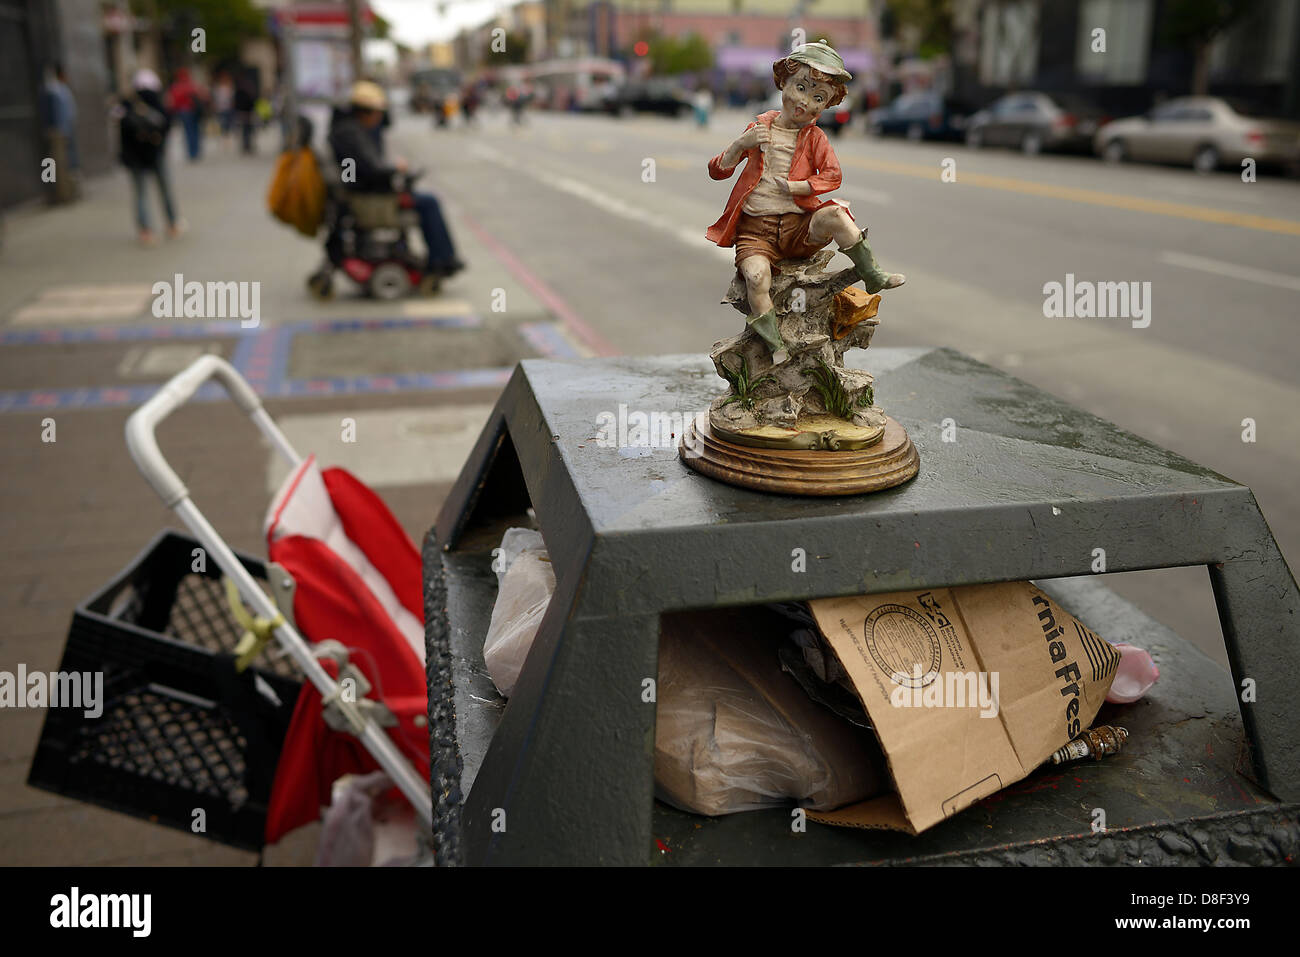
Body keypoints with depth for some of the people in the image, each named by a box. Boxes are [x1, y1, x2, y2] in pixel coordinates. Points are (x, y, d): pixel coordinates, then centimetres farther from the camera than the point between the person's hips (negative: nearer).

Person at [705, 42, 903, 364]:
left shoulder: (814, 138, 10)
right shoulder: (759, 128, 10)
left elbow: (832, 175, -5)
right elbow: (717, 170, 9)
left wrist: (793, 187, -17)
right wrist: (741, 145, -10)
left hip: (799, 228, 0)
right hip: (755, 229, 0)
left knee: (834, 215, -29)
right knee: (756, 276, -30)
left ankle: (872, 275, -12)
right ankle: (775, 347, -19)